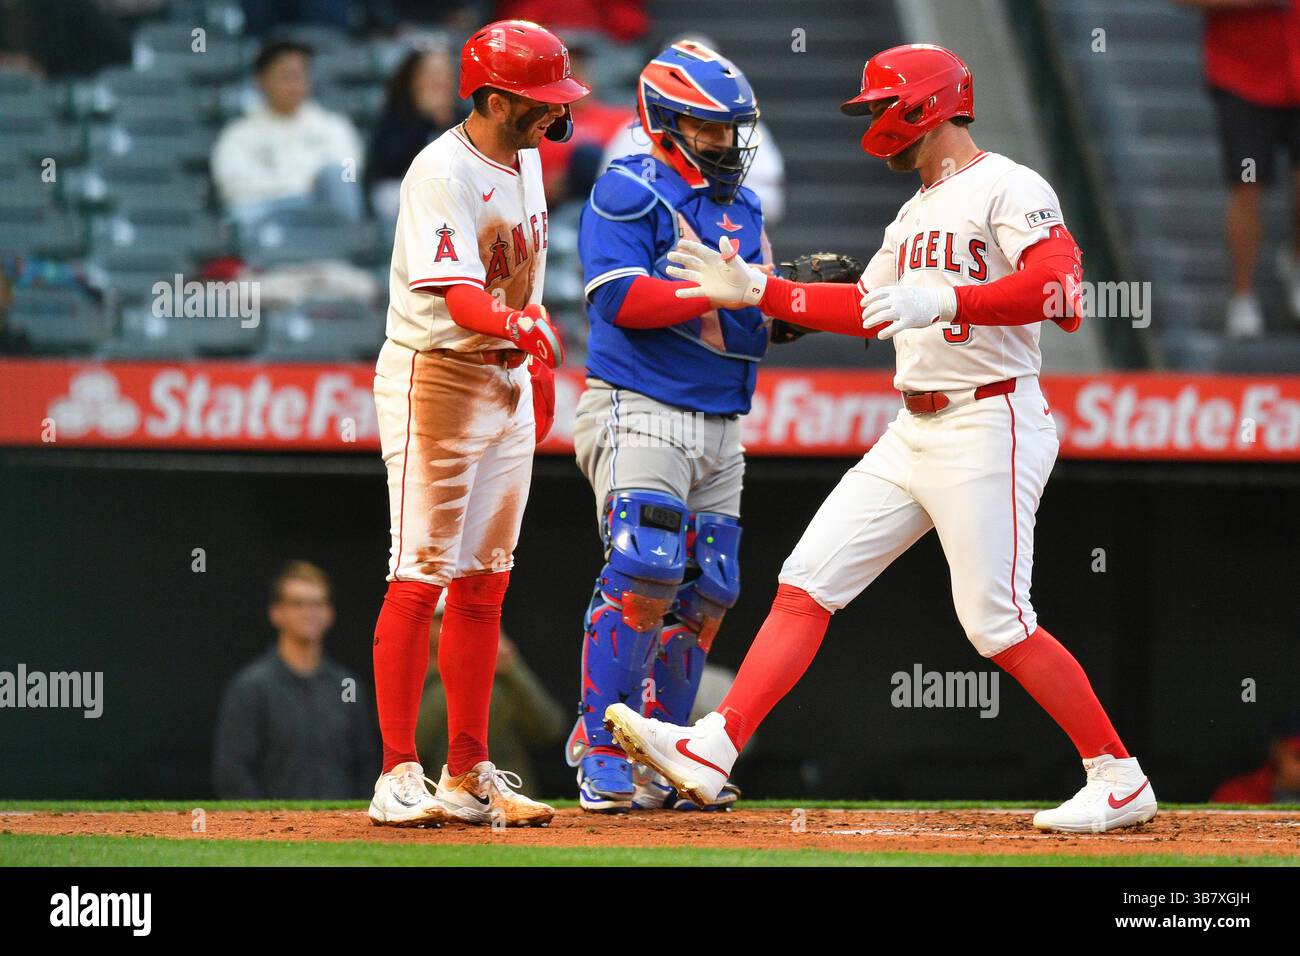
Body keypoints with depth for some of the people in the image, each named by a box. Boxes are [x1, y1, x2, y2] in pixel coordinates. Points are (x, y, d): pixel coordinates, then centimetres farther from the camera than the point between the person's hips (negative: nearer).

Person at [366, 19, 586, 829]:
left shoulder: (525, 158, 9)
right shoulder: (443, 173, -19)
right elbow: (459, 298, -29)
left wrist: (541, 368, 19)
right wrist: (521, 327, -46)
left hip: (507, 381, 9)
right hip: (434, 376, -9)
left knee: (485, 581, 10)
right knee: (421, 577, -9)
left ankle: (470, 775, 15)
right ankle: (399, 776, -8)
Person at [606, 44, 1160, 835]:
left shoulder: (1009, 190, -10)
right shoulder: (918, 212, 20)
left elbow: (1063, 292, -25)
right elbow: (868, 310, 27)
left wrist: (943, 301, -33)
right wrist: (758, 292, 20)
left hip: (990, 427, -9)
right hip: (914, 434, 9)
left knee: (997, 624, -11)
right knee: (806, 584, 1)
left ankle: (1121, 782, 0)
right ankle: (710, 753, -2)